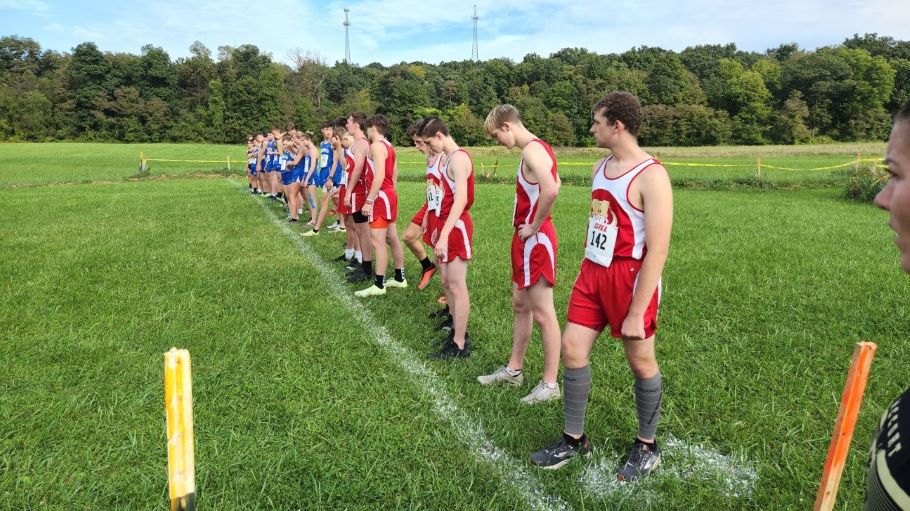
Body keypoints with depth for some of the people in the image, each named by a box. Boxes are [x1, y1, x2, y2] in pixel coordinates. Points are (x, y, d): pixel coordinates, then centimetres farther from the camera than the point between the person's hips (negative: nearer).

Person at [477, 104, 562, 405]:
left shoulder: (531, 151, -18)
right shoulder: (537, 148, 13)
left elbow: (551, 190, -35)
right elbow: (553, 183, 28)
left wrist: (534, 225, -20)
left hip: (536, 240, -11)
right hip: (527, 239, 11)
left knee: (543, 313, -1)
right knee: (520, 306, 18)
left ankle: (550, 384, 11)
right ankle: (514, 370, 32)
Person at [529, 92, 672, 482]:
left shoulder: (651, 176, -17)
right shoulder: (600, 168, 8)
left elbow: (658, 250, -19)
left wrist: (636, 313, -19)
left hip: (630, 277, -7)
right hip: (592, 272, 7)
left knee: (641, 362, 8)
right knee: (572, 348, 6)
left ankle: (647, 447, 30)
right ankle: (574, 440, 23)